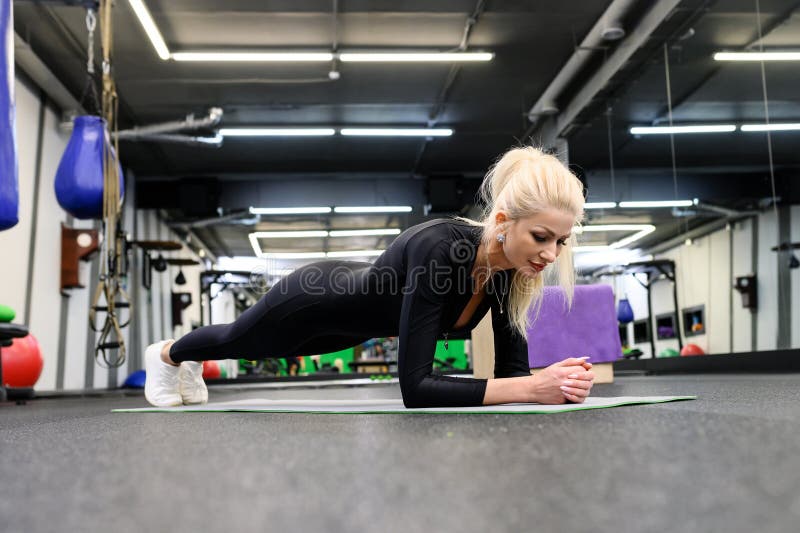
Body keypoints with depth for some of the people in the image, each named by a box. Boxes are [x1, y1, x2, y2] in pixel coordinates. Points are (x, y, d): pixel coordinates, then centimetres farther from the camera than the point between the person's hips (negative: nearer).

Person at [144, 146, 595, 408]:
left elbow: (510, 368, -17)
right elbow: (416, 387, -46)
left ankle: (193, 360, 71)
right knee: (237, 338, 28)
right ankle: (167, 354, 64)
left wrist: (555, 382, -38)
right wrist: (533, 388, -51)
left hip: (358, 307, 7)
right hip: (318, 299, -6)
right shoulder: (438, 248, -45)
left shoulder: (514, 268, -24)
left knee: (249, 346, 36)